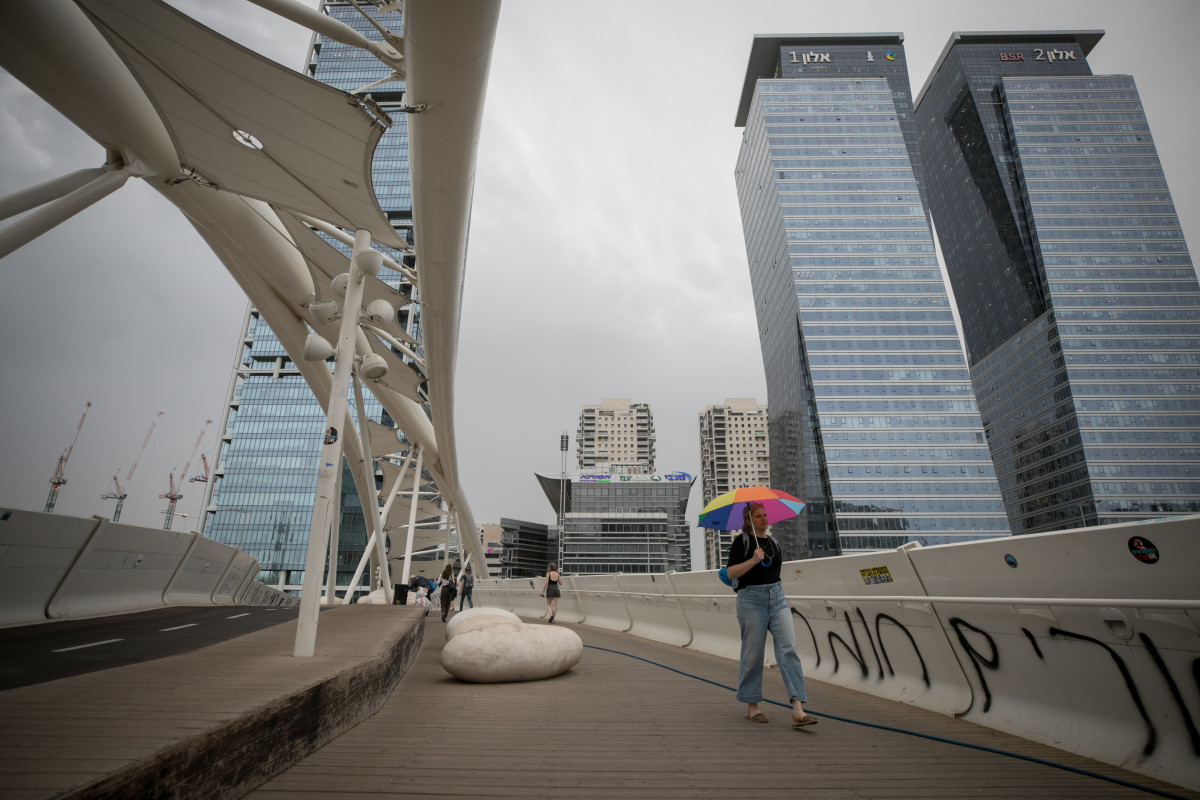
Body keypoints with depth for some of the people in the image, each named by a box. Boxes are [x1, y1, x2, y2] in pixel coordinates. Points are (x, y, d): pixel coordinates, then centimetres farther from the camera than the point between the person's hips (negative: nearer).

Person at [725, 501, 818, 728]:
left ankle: (798, 711, -10)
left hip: (777, 598, 5)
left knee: (788, 649, -8)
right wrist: (753, 560, -20)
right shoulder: (741, 541, -4)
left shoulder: (772, 541, 13)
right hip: (751, 599, -5)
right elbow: (731, 572, -11)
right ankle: (751, 706, 19)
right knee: (753, 654, 2)